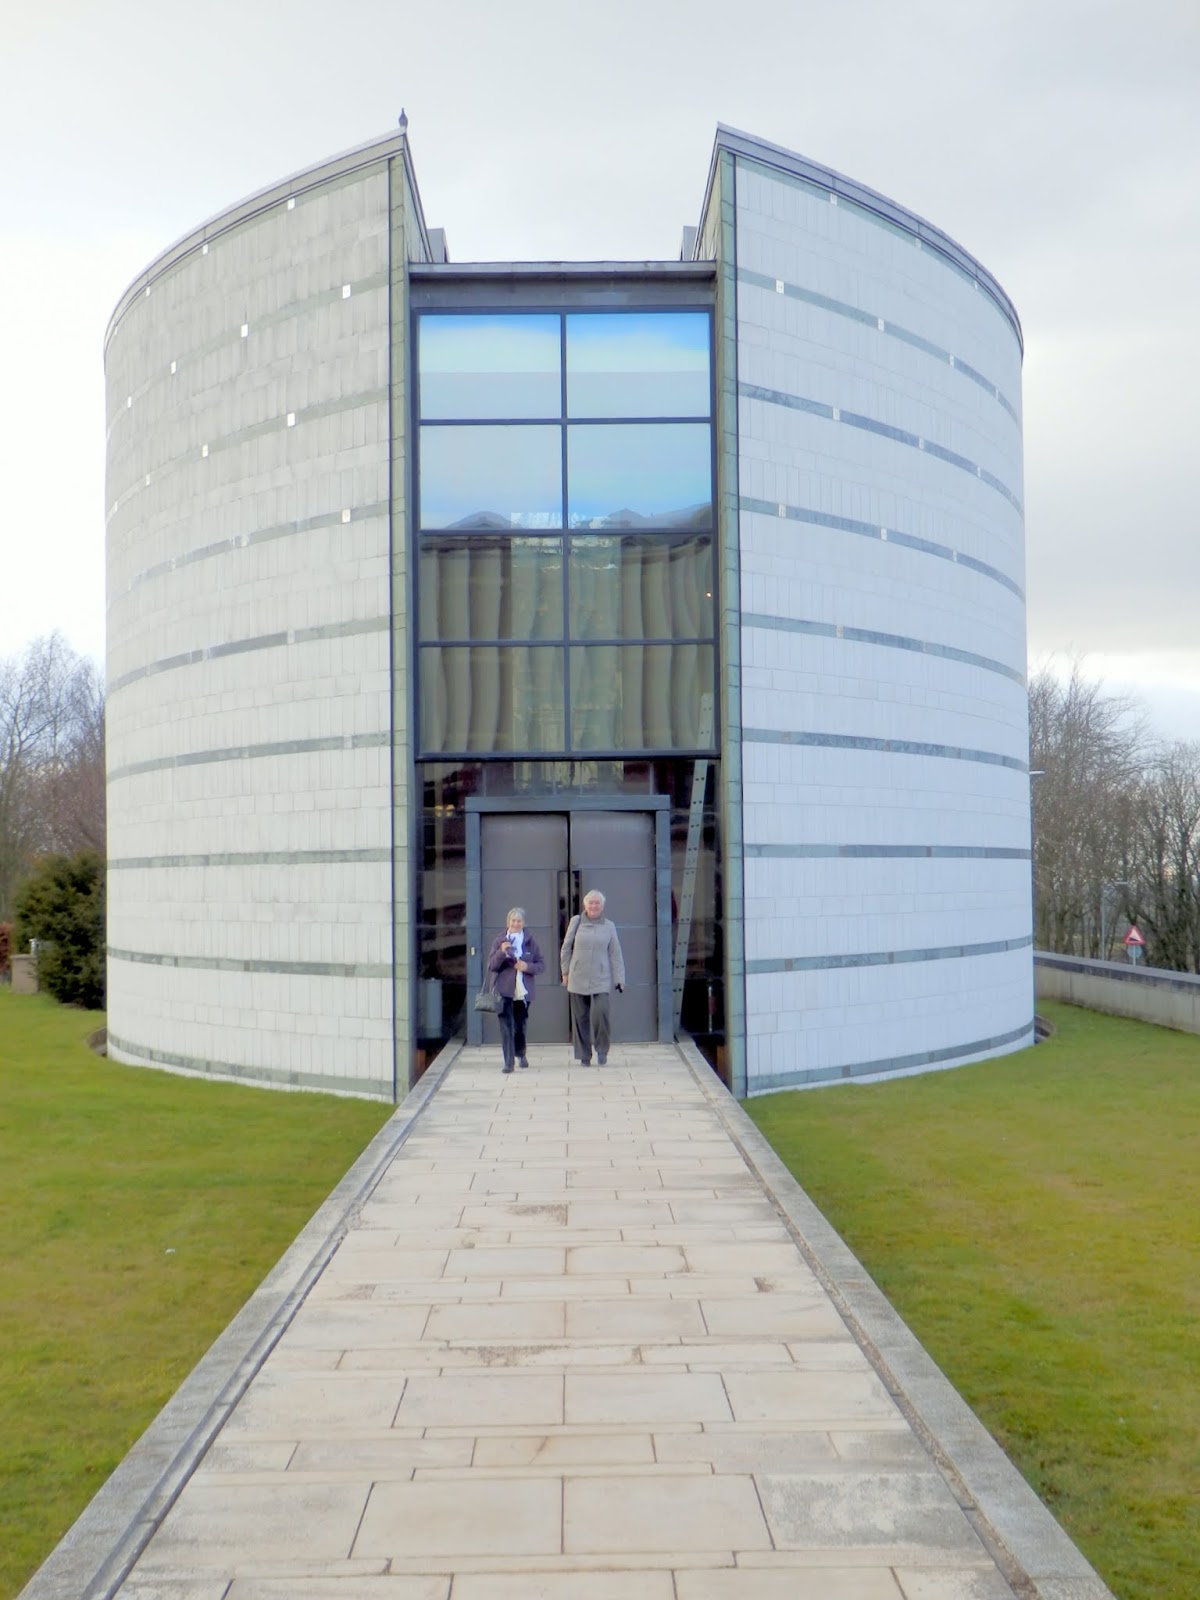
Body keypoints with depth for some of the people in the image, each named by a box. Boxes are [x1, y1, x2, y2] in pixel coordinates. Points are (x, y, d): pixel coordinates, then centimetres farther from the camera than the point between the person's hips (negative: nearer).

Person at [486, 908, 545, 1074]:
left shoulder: (530, 941, 3)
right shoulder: (499, 940, 1)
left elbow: (541, 964, 5)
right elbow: (491, 965, -3)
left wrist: (528, 966, -14)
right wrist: (501, 952, -20)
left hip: (523, 990, 1)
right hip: (504, 990, -1)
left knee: (520, 1025, 13)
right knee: (506, 1025, -9)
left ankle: (521, 1054, 38)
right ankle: (508, 1061, -7)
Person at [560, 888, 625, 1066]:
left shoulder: (608, 926, 6)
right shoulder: (576, 922, 4)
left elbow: (615, 955, 7)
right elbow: (566, 948, 11)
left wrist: (619, 979, 2)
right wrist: (565, 971, 8)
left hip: (601, 980, -1)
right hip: (578, 978, 1)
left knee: (600, 1013, -16)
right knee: (580, 1018, 3)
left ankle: (602, 1050, 3)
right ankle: (584, 1055, 14)